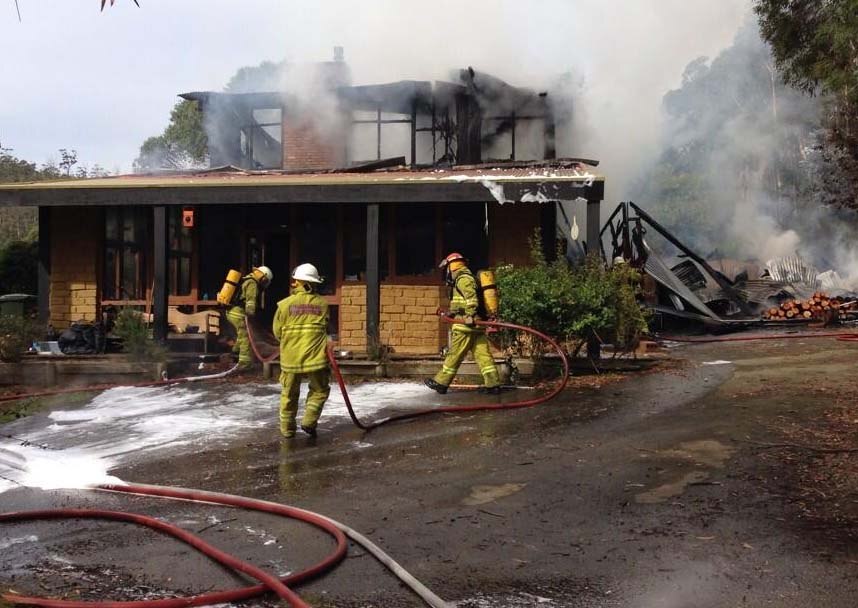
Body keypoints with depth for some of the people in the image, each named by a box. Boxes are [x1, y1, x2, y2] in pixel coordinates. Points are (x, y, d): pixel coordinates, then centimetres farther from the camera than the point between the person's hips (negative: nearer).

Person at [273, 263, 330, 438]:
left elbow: (277, 332, 2)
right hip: (316, 356, -1)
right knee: (320, 390, 18)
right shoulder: (322, 304, -2)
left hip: (290, 357, 1)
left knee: (289, 394, 16)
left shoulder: (285, 304, -5)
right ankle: (309, 422, 6)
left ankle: (287, 429, 21)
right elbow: (327, 330, 3)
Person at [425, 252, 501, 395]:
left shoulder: (463, 278, -8)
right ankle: (493, 384, 0)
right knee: (482, 354, 4)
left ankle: (441, 382, 6)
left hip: (466, 325, -9)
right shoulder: (468, 277, 24)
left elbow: (471, 297, -24)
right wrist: (450, 313, 34)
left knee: (455, 354, -2)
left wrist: (470, 315, -32)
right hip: (477, 325, 9)